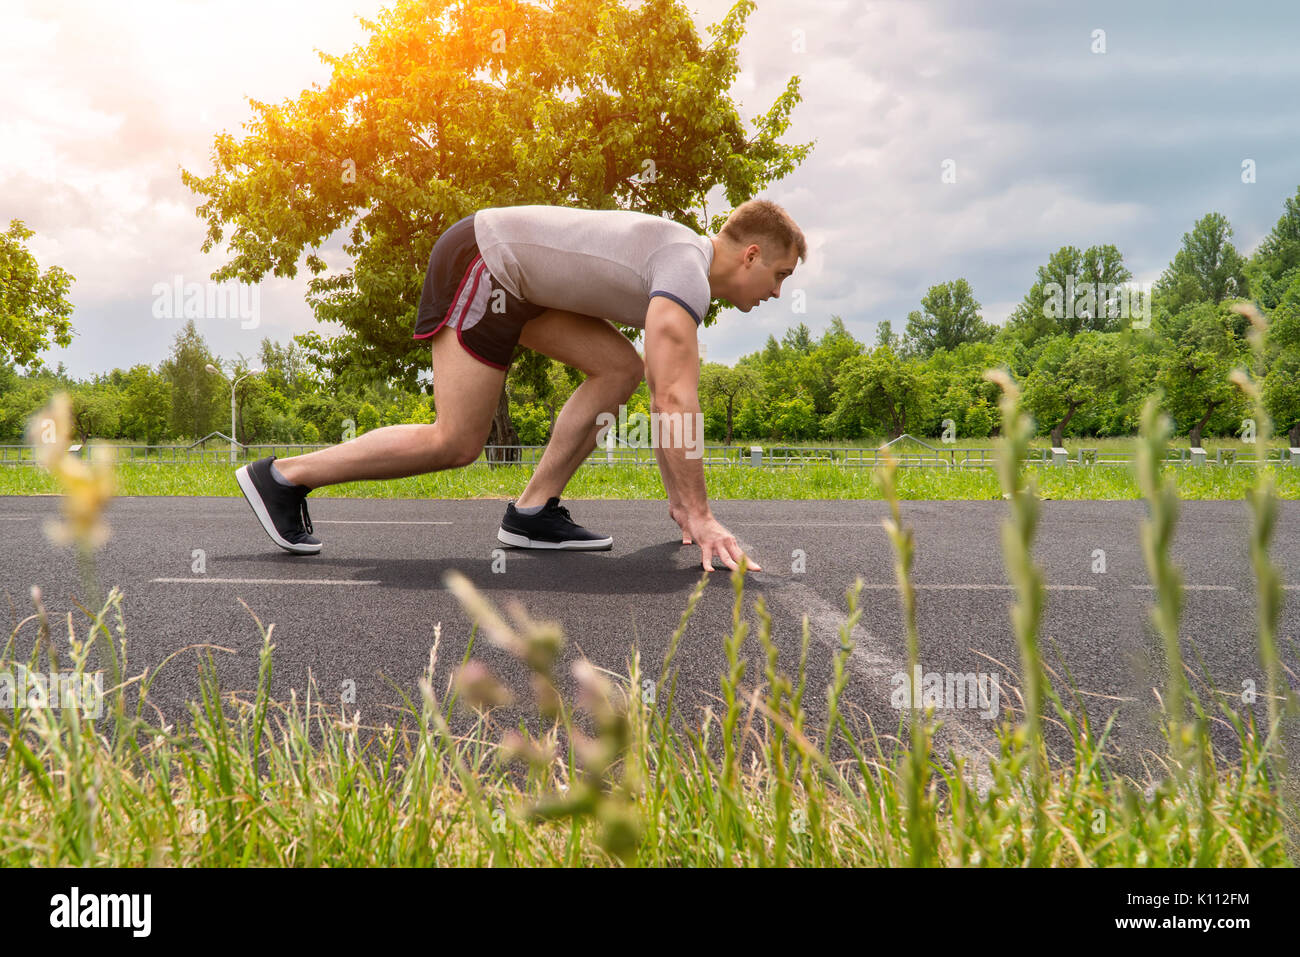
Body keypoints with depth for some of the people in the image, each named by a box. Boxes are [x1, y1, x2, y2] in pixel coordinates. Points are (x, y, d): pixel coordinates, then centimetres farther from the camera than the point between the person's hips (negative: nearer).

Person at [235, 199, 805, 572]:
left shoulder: (685, 268, 14)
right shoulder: (689, 275, -18)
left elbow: (667, 393, 18)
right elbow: (672, 399, -27)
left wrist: (680, 497, 18)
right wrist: (697, 514, -23)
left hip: (513, 277, 10)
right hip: (480, 262, -10)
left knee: (620, 369, 4)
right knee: (455, 443, -9)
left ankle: (532, 513, 3)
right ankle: (282, 477, 0)